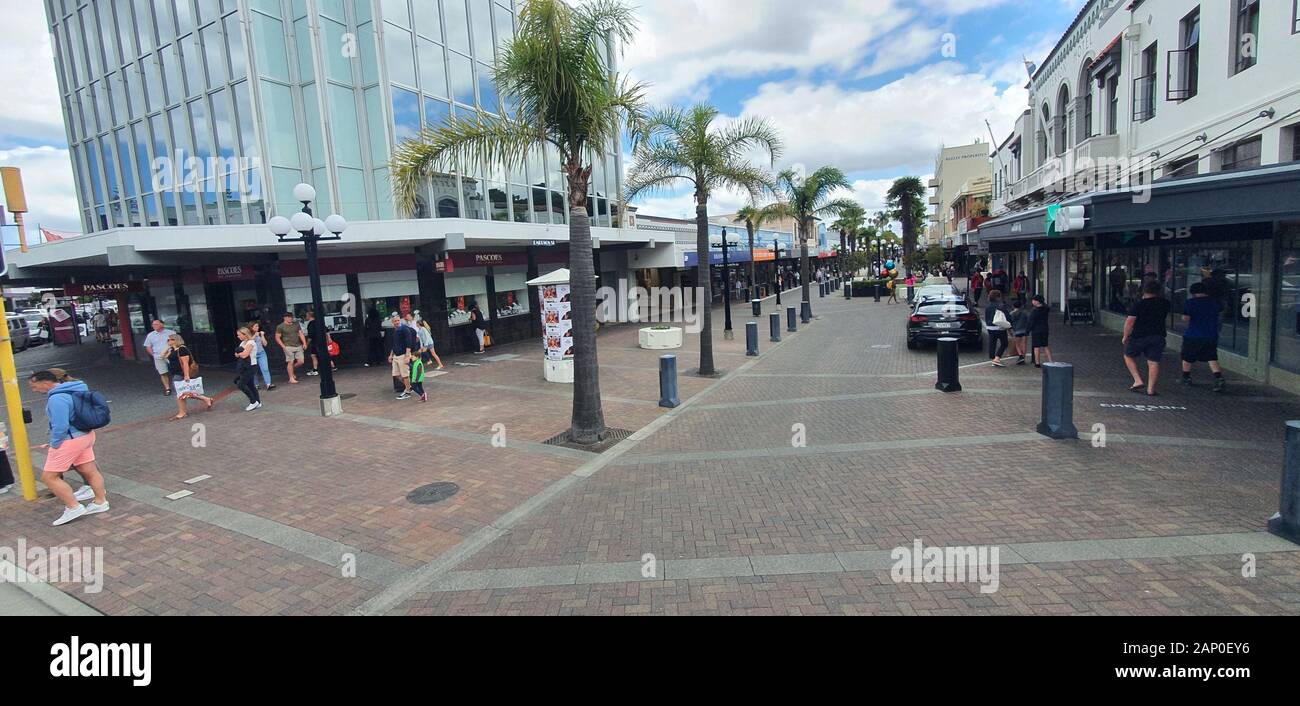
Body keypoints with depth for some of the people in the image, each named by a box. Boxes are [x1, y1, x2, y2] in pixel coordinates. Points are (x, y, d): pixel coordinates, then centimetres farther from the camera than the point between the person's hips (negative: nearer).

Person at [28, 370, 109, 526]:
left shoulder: (57, 398, -23)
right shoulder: (73, 390, 7)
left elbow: (60, 427, -26)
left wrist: (53, 444, -9)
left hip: (69, 440, -10)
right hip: (86, 435, 10)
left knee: (49, 477, 2)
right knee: (90, 471, 16)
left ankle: (74, 507, 3)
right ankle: (101, 502, 25)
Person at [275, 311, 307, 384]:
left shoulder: (296, 324, 12)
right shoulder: (280, 327, -1)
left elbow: (301, 334, 12)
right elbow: (277, 337, 1)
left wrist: (304, 343, 1)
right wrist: (283, 346, -9)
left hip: (298, 346, 5)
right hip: (289, 347, -5)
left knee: (301, 361, 0)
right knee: (290, 362, -6)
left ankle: (291, 370, 27)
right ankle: (291, 378, 2)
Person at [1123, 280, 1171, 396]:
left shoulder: (1139, 304, -11)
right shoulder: (1165, 303, 5)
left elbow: (1129, 321, -13)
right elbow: (1165, 318, 20)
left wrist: (1125, 336, -3)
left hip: (1139, 336, -4)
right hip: (1158, 336, 4)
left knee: (1128, 356, 16)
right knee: (1154, 362, 5)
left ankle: (1138, 380, 5)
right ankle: (1150, 389, 5)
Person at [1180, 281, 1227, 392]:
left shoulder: (1190, 303, -13)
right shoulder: (1215, 302, 2)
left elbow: (1185, 318, -17)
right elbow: (1220, 313, 21)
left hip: (1192, 336, -4)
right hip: (1211, 336, 4)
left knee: (1187, 358, 13)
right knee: (1212, 358, 5)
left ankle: (1186, 378, 23)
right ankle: (1219, 379, -9)